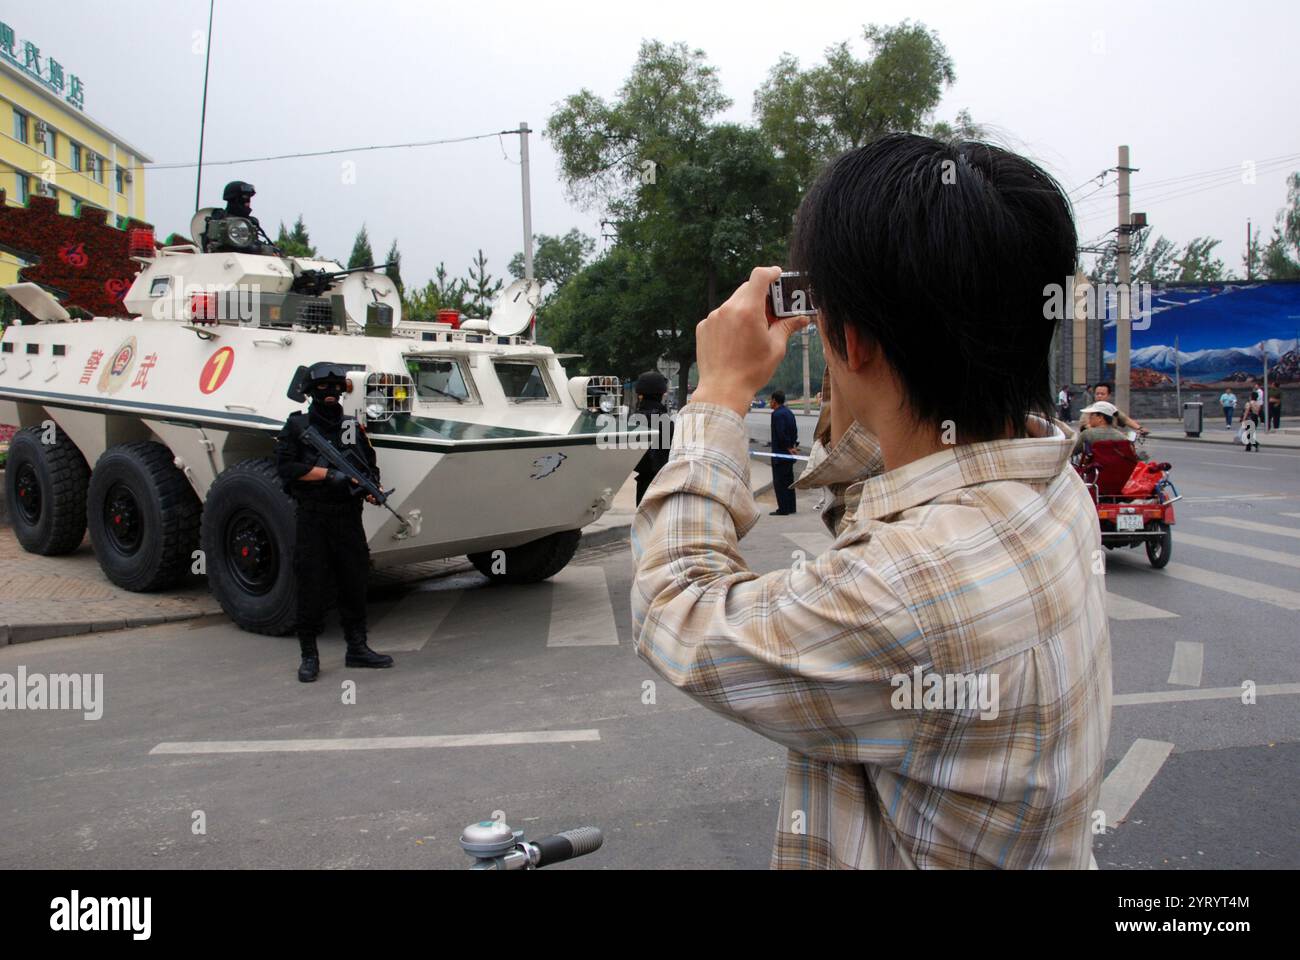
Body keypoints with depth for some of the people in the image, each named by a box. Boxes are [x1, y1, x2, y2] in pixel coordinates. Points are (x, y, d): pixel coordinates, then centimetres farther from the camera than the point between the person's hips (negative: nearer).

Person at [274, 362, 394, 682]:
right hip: (312, 520, -3)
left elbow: (371, 467, 13)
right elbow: (285, 467, -8)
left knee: (354, 583, 8)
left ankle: (357, 648, 20)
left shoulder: (353, 427, 12)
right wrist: (330, 474, -17)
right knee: (311, 587, 0)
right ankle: (309, 655, 10)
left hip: (348, 517, 3)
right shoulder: (297, 426, 3)